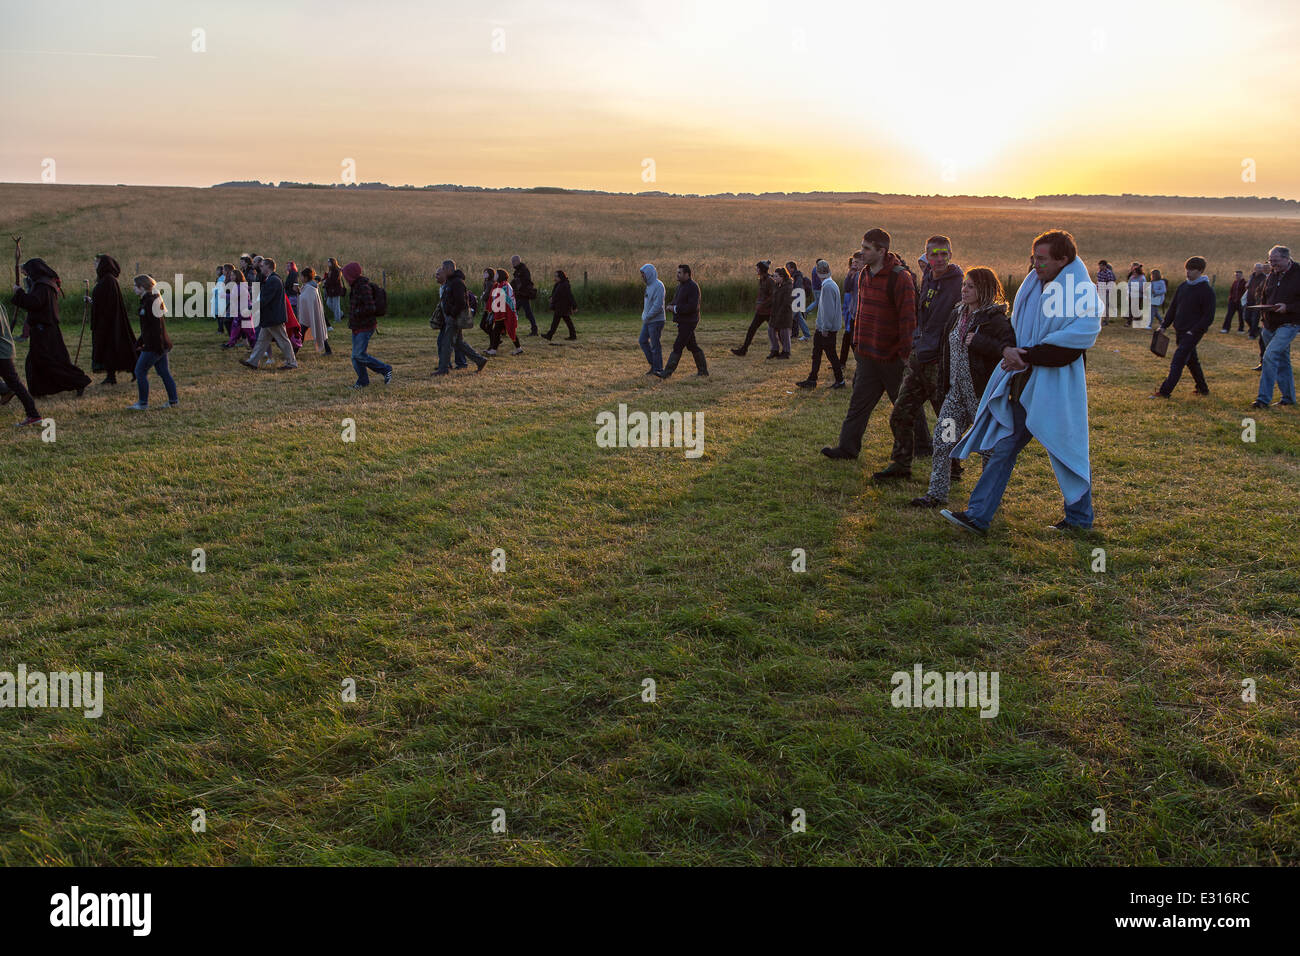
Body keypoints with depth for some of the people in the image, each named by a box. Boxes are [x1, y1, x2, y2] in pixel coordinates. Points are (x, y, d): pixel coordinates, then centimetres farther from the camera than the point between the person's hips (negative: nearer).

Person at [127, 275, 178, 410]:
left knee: (140, 371, -2)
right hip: (160, 346, 10)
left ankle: (143, 403, 3)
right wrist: (139, 342, 28)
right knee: (164, 372, 12)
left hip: (154, 346, -10)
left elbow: (156, 326, -22)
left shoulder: (149, 302, -16)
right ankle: (173, 400, 16)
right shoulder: (150, 300, 16)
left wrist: (158, 346, -23)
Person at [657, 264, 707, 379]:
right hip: (683, 322, 10)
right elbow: (676, 302, 20)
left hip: (688, 322, -10)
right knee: (692, 346, 13)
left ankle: (667, 372, -8)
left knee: (678, 346, -9)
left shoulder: (693, 287, -16)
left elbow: (692, 307, -24)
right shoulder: (681, 285, 13)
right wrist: (671, 307, -4)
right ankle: (703, 371, 20)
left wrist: (675, 309, -21)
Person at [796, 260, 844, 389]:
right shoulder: (832, 284, 11)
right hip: (822, 327, 10)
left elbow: (829, 309, -24)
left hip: (827, 329, -10)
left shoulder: (827, 286, -20)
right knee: (816, 353, 13)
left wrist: (826, 327, -19)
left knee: (830, 354, -1)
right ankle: (812, 380, 19)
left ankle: (840, 381, 9)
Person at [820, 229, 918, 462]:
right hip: (868, 355, 7)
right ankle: (848, 447, 10)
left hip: (892, 356, -7)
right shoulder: (864, 275, 10)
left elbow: (908, 317, -17)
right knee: (859, 401, 6)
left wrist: (906, 353, -18)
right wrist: (857, 343, 16)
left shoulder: (900, 277, -16)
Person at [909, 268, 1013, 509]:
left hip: (983, 393, -7)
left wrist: (979, 342, -26)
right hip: (956, 391, 7)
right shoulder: (956, 315, 11)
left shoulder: (995, 320, -13)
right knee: (942, 437, -1)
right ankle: (937, 493, 2)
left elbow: (1010, 349, -26)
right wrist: (945, 385, 18)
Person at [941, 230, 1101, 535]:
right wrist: (1009, 349, -6)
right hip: (1022, 384, 7)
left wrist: (1026, 356, -17)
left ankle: (1080, 517, 25)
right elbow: (1014, 326, 15)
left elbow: (1069, 349, -18)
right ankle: (978, 515, 2)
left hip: (1056, 388, -7)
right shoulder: (1033, 285, 10)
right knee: (1002, 447, 2)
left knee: (1066, 452, 6)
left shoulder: (1082, 295, -12)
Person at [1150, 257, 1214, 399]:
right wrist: (1164, 326, 10)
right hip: (1180, 331, 7)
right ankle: (1202, 388, 27)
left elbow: (1209, 317, -12)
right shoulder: (1183, 287, 10)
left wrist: (1193, 331, -19)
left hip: (1193, 332, -7)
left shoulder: (1207, 291, -11)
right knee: (1191, 360, 15)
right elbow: (1173, 307, 17)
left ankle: (1165, 391, -14)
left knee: (1178, 361, -12)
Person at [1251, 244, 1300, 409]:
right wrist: (1263, 306, 2)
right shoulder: (1272, 276, 11)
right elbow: (1263, 297, 23)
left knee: (1270, 357, -20)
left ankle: (1264, 399, -19)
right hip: (1270, 326, 7)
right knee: (1282, 361, 15)